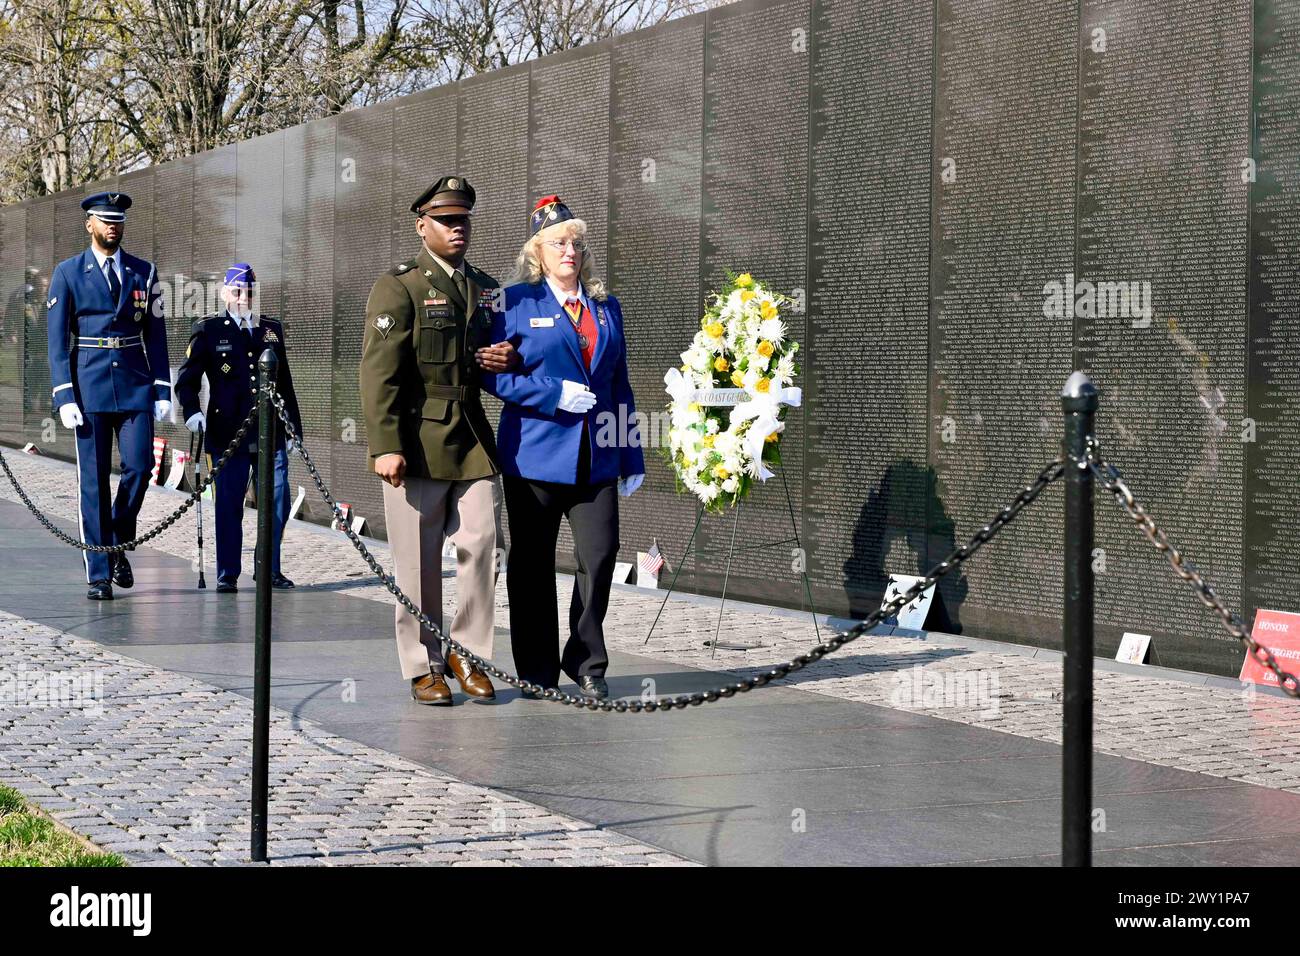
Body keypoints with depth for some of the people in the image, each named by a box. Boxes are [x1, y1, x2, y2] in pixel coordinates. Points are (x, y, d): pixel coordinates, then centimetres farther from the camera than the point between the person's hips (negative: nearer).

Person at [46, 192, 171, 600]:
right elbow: (57, 340, 0)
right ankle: (98, 573, 5)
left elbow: (156, 335, 10)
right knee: (93, 480, -1)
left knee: (139, 466, -8)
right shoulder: (68, 273, 3)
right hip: (89, 388, -2)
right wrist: (64, 397, -8)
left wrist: (162, 391, 3)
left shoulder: (143, 272, 10)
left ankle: (119, 548, 17)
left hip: (136, 387, 2)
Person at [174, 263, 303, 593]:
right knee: (229, 505, -1)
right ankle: (227, 575, 8)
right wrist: (191, 411, -14)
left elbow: (285, 383, 18)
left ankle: (270, 570, 16)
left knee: (277, 503, 2)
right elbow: (187, 377, 4)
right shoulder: (208, 330, 5)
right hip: (228, 435, -3)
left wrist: (294, 427, 15)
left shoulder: (272, 329, 15)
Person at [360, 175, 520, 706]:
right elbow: (379, 373, -10)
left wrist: (508, 362, 3)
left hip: (474, 441, 5)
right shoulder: (398, 287, -3)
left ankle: (467, 654, 16)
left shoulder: (486, 290, 16)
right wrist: (385, 447, -18)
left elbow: (497, 355, 29)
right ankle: (423, 667, 12)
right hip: (417, 441, -5)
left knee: (482, 546, 1)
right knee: (418, 561, 1)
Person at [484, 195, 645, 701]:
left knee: (600, 554, -5)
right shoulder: (516, 302, 1)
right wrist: (556, 395, -15)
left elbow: (619, 385, 16)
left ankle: (586, 664, 10)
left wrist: (632, 458, 12)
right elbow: (495, 375, -4)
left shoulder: (605, 306, 14)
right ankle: (538, 673, 14)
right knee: (533, 565, 4)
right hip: (534, 453, -3)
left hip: (595, 458, 3)